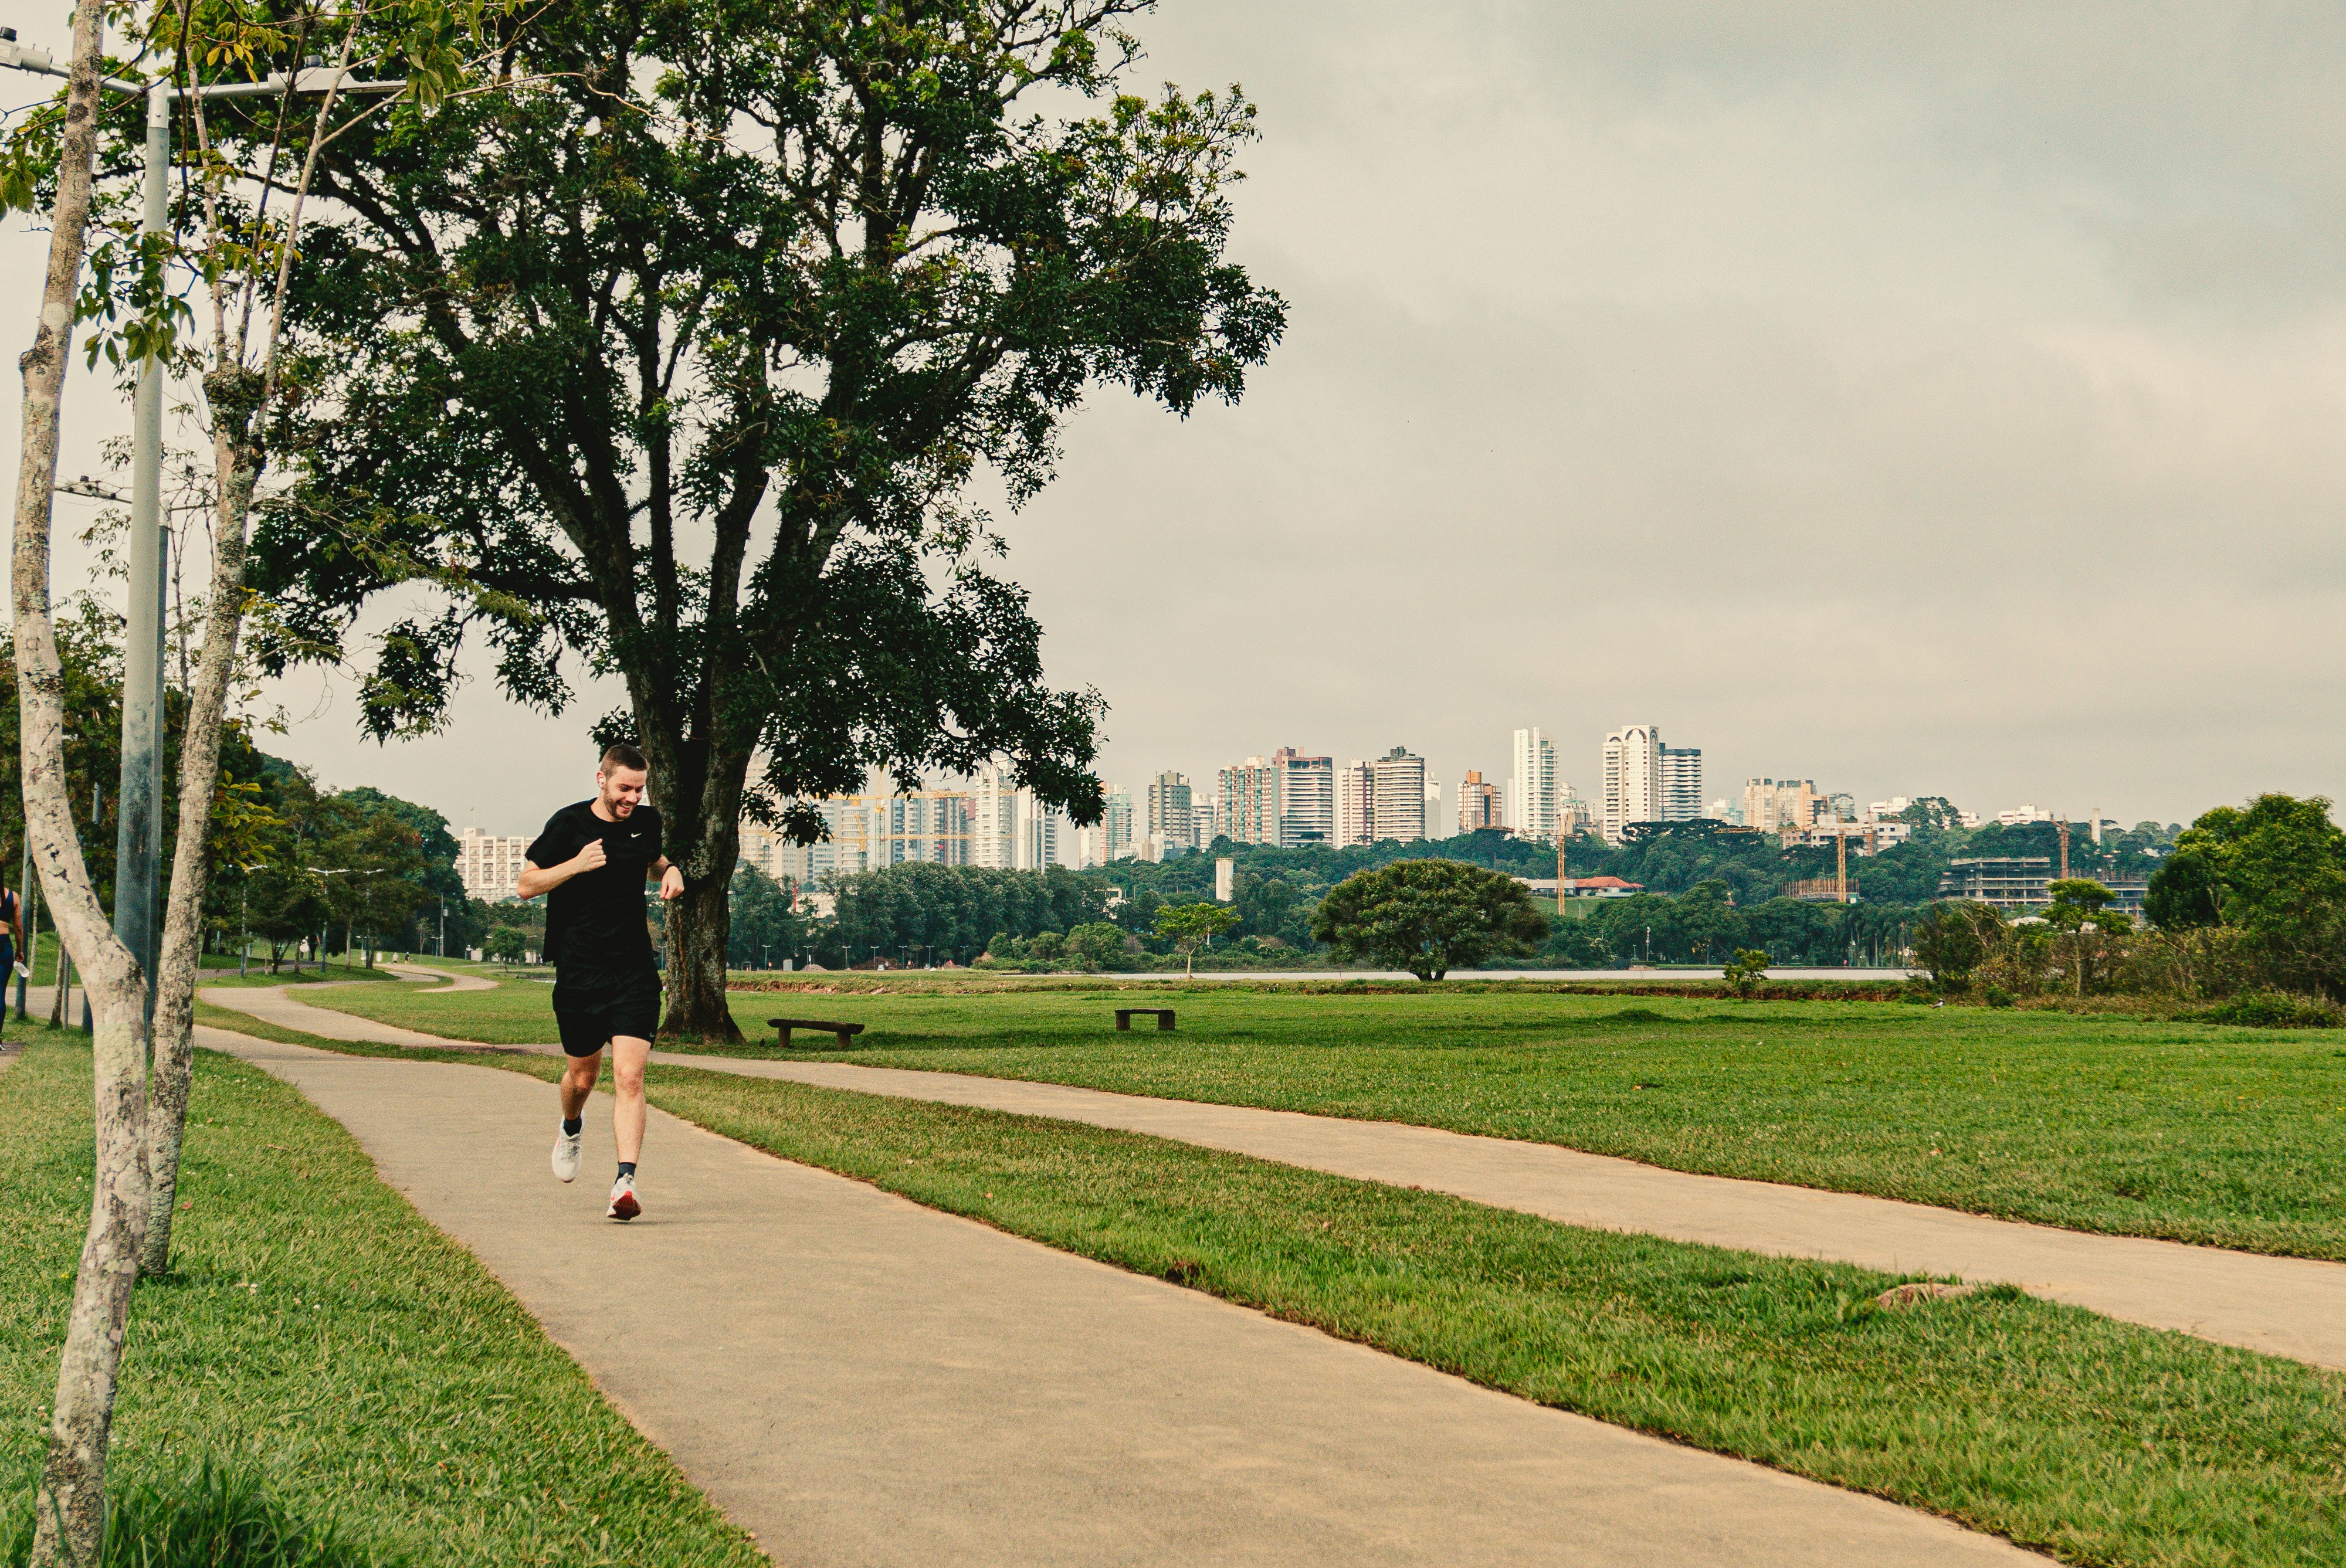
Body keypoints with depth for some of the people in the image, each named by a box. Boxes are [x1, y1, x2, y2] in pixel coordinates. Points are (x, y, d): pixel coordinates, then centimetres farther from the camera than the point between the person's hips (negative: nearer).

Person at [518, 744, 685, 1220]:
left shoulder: (647, 821, 6)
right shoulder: (569, 824, -6)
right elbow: (526, 885, -1)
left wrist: (670, 871, 4)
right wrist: (577, 864, -17)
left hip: (635, 971, 1)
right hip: (579, 971, -1)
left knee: (629, 1077, -13)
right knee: (583, 1075, 13)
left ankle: (625, 1181, -19)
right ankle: (572, 1127, 48)